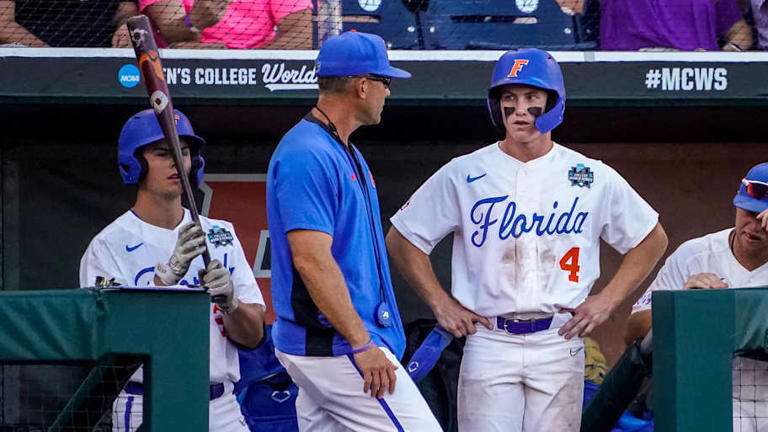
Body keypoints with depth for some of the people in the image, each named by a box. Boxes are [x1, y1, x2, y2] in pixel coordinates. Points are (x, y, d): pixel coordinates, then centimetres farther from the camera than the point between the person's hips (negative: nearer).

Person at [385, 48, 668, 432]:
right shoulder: (463, 175, 3)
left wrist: (607, 300, 5)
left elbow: (652, 239, 16)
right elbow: (402, 239, 10)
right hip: (488, 342, -1)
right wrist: (441, 303, 1)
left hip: (559, 345, 1)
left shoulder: (593, 178, 6)